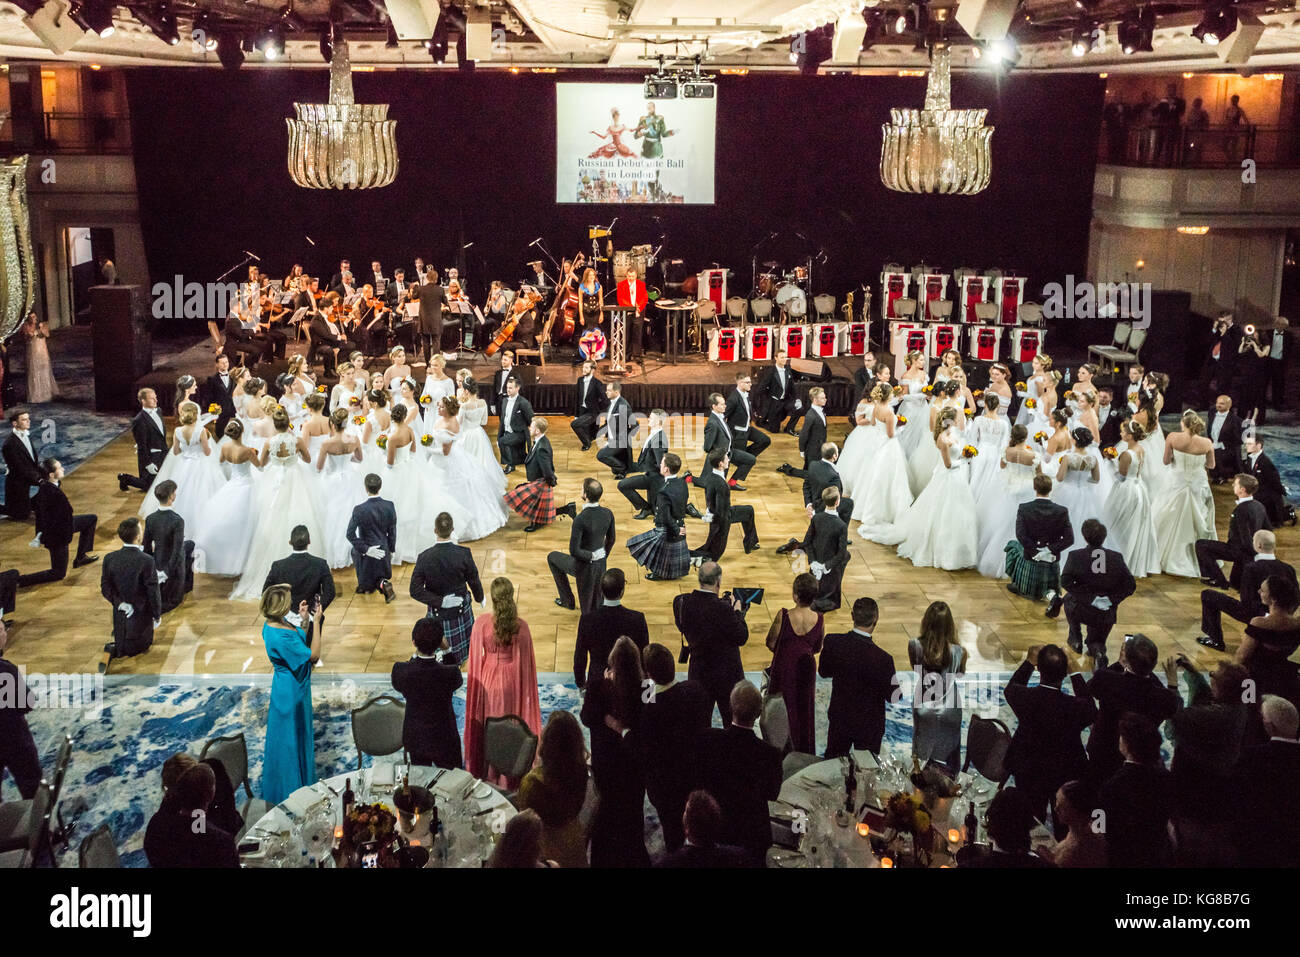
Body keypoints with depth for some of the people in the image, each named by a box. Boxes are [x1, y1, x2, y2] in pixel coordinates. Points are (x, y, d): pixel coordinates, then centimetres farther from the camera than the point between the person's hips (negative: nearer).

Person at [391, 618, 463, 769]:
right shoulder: (449, 673, -30)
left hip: (415, 738, 2)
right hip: (443, 740, -2)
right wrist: (446, 650, -7)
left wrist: (415, 654, -3)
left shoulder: (400, 670, -26)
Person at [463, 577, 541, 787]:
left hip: (488, 679, 0)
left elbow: (476, 658, -7)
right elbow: (526, 660, -9)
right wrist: (526, 685, 5)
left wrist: (477, 681, 9)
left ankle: (486, 771, 35)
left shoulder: (481, 624, -19)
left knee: (488, 725, 20)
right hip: (512, 682, 0)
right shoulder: (521, 626, -19)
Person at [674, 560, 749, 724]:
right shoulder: (722, 608, -28)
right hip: (726, 674, -4)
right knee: (733, 721, 16)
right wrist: (738, 611, -4)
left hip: (697, 673, 5)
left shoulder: (681, 602, -13)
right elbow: (742, 637, -20)